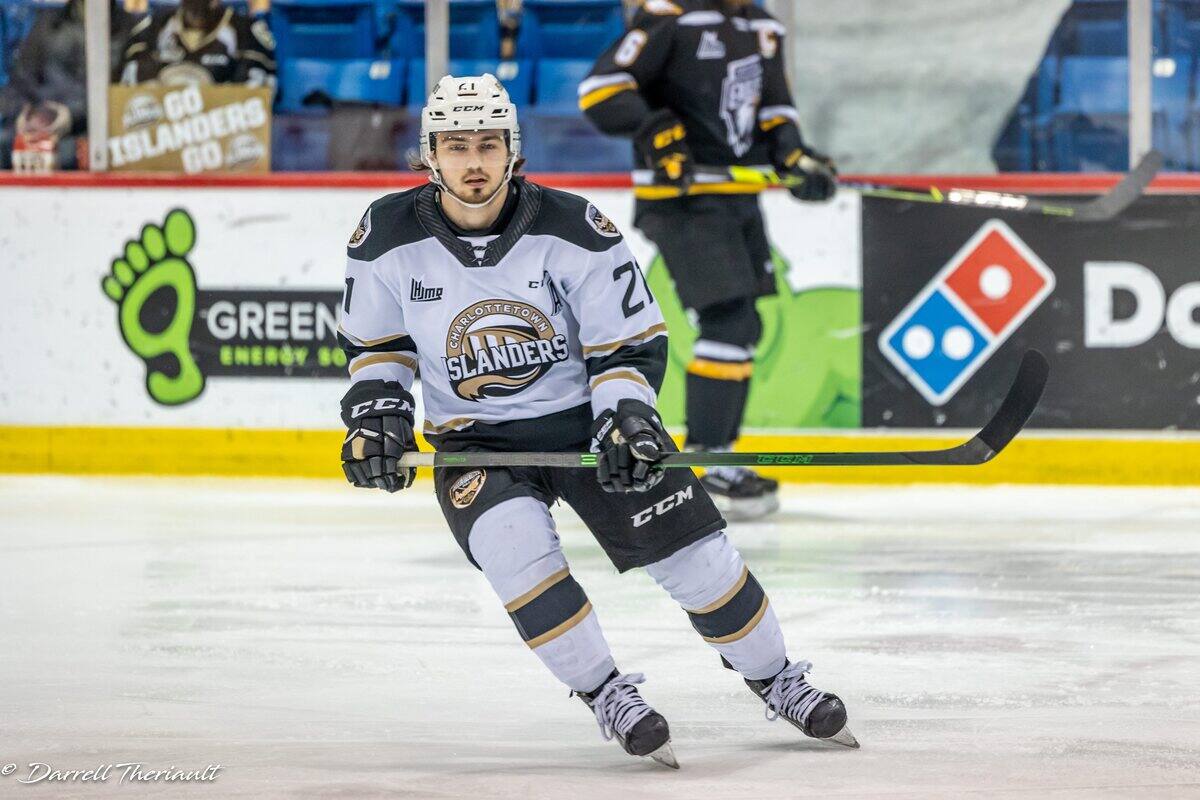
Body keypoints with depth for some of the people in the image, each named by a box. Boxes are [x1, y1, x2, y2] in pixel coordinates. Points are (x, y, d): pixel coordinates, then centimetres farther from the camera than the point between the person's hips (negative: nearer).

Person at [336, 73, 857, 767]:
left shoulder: (572, 229, -15)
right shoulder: (389, 237, -10)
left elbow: (633, 341, -8)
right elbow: (375, 340, 7)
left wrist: (625, 416, -24)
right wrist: (376, 411, -8)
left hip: (585, 420, 0)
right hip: (474, 442, 0)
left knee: (694, 550, -5)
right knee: (514, 543, -30)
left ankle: (776, 680, 19)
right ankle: (606, 695, -13)